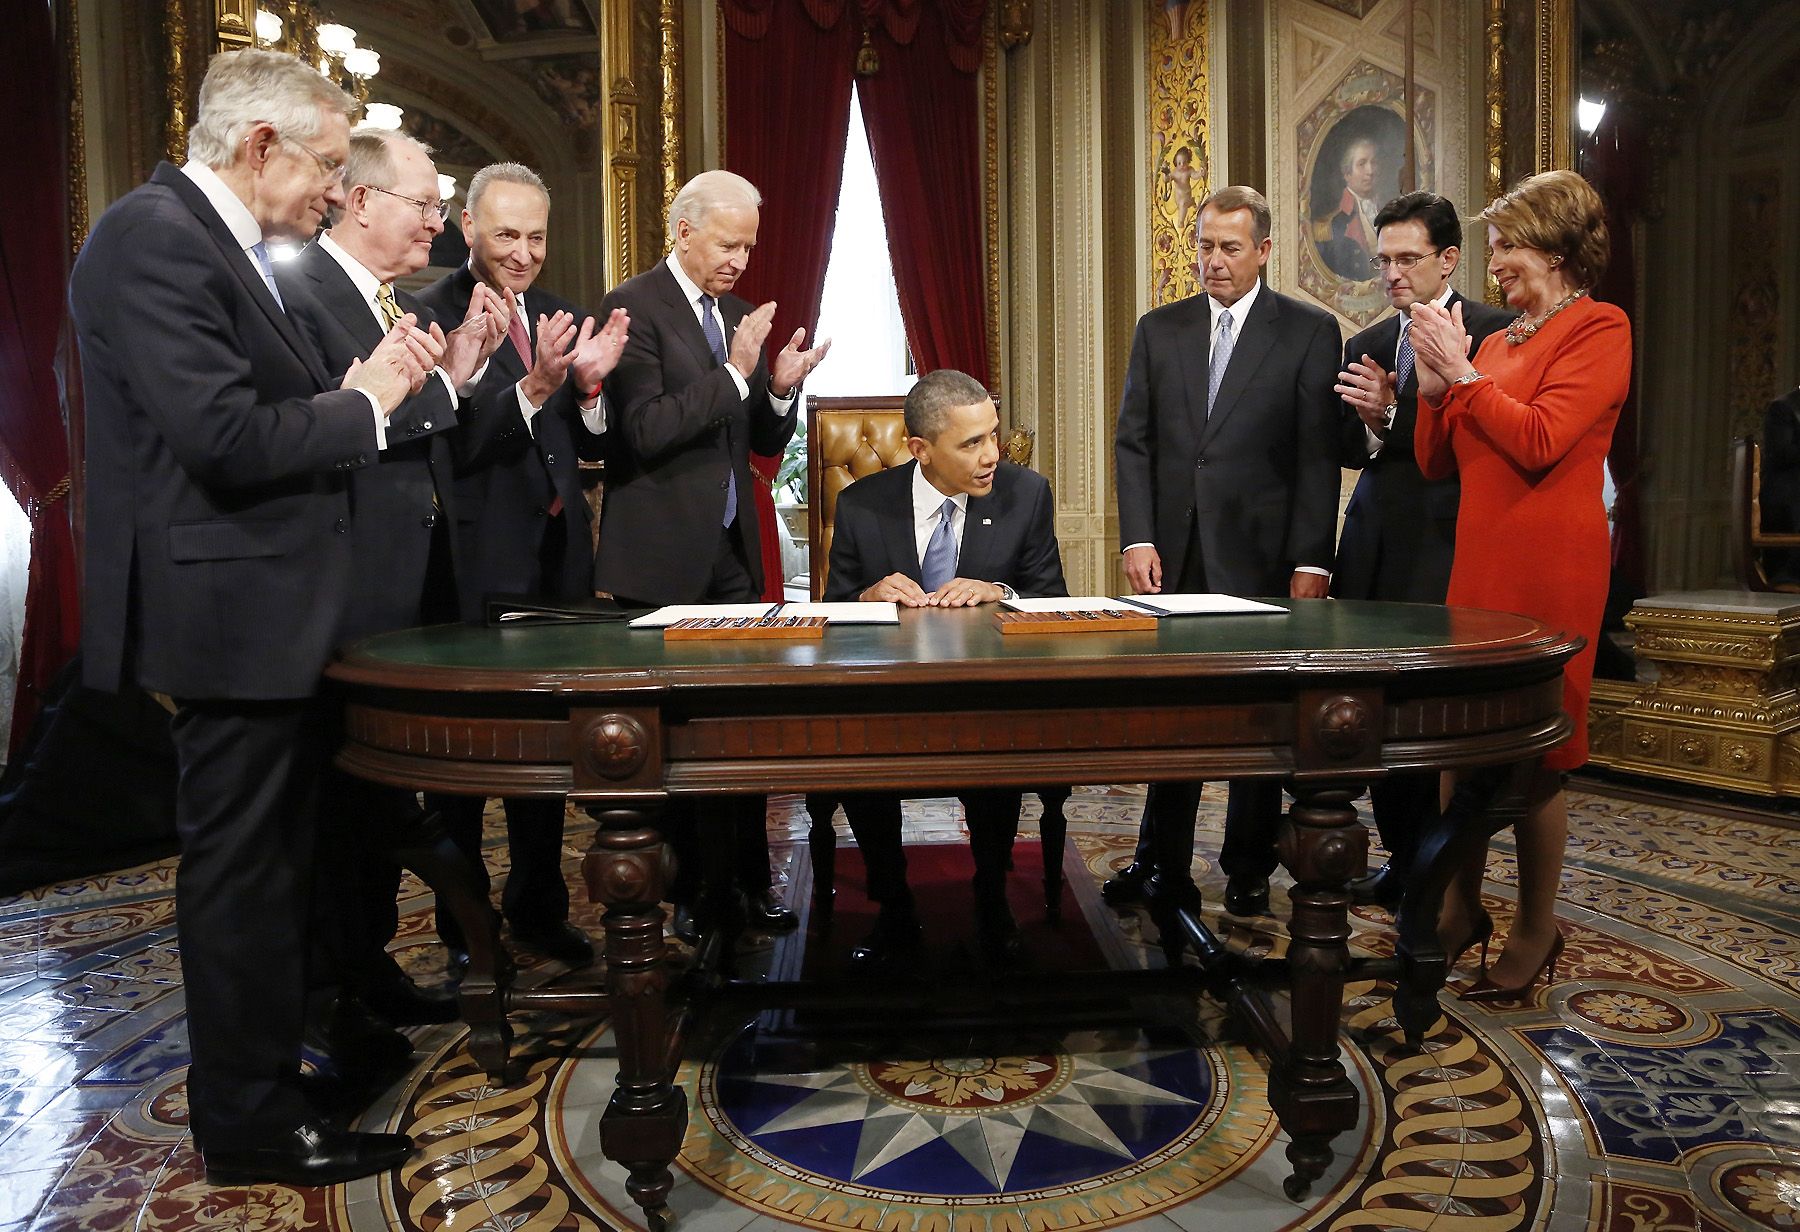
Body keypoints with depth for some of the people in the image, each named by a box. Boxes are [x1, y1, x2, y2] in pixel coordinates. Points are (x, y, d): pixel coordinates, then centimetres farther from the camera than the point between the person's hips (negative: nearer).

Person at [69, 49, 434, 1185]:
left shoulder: (226, 243, 16)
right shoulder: (154, 235, -14)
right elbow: (224, 435, -23)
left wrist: (366, 386, 2)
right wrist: (364, 405, -11)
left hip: (269, 612, 10)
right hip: (230, 609, -10)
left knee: (275, 859, 18)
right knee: (242, 865, 1)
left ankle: (264, 1072, 35)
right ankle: (249, 1122, 18)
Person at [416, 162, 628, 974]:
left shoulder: (555, 313, 12)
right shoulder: (434, 312, -9)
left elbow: (584, 445, 10)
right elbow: (448, 445, -19)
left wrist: (587, 386, -9)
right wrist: (532, 389, -30)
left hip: (557, 559, 7)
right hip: (478, 568, -6)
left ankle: (538, 907, 31)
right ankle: (464, 927, 23)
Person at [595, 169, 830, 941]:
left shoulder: (739, 314, 14)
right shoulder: (631, 307, -7)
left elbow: (765, 441, 15)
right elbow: (644, 429, -18)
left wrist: (782, 388, -5)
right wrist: (734, 375, -20)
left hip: (733, 550, 6)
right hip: (663, 558, -6)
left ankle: (750, 877, 20)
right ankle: (674, 889, 19)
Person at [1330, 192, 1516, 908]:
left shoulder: (1494, 332, -1)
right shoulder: (1365, 346, 17)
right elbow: (1348, 451, 12)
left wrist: (1392, 413, -18)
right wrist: (1368, 427, -8)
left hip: (1445, 549, -5)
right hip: (1373, 548, 6)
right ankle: (1402, 863, 22)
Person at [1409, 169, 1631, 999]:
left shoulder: (1599, 329, -4)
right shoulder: (1500, 341, 16)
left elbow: (1539, 442, -18)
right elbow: (1435, 463, 14)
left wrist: (1462, 371, -11)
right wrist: (1434, 384, 0)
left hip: (1547, 567, -7)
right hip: (1477, 561, 7)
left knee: (1533, 757, 2)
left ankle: (1537, 931, 18)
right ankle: (1461, 909, 22)